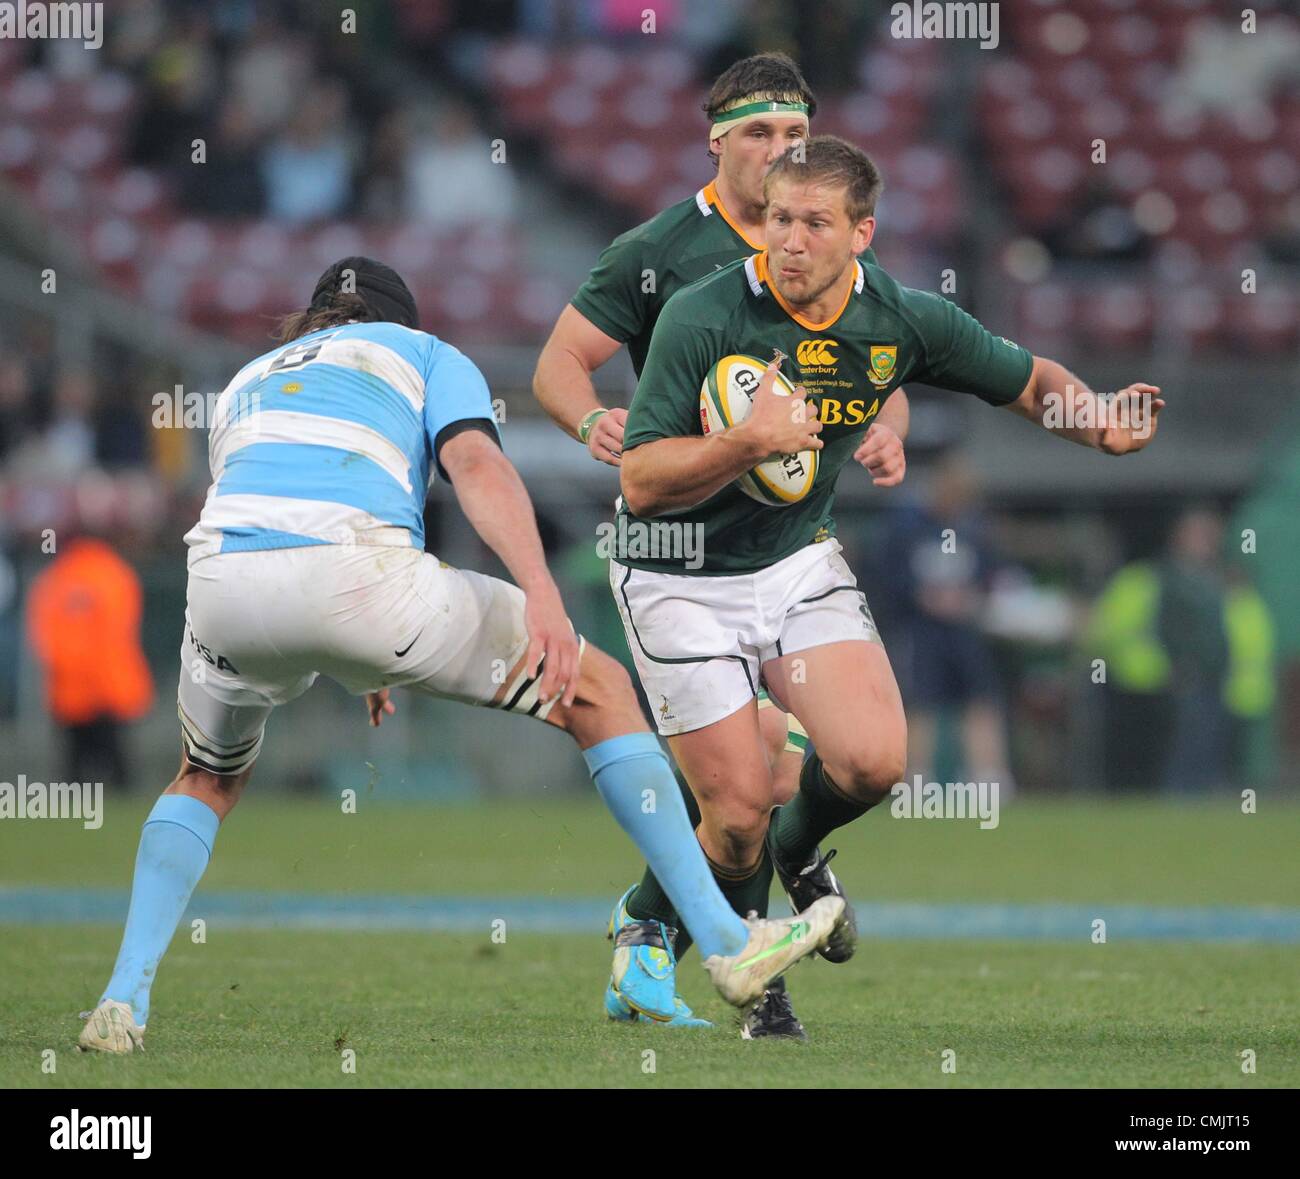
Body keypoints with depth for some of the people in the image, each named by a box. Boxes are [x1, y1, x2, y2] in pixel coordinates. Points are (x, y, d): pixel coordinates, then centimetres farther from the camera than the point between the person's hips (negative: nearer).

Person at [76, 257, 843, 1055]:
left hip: (220, 580, 4)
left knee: (208, 783, 35)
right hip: (354, 574, -4)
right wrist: (544, 596, -11)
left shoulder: (248, 382, 39)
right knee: (600, 691, 13)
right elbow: (475, 464, 3)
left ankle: (124, 1003, 14)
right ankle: (727, 944, 8)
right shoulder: (425, 355, 25)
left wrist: (356, 667, 60)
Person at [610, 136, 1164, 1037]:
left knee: (874, 761, -16)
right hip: (681, 582, -3)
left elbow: (1032, 381, 5)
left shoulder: (903, 321, -10)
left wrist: (1098, 422, -16)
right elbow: (642, 483, -23)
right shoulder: (703, 318, -23)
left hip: (799, 560, 3)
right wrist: (747, 442, -39)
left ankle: (799, 849, 20)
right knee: (740, 814, -7)